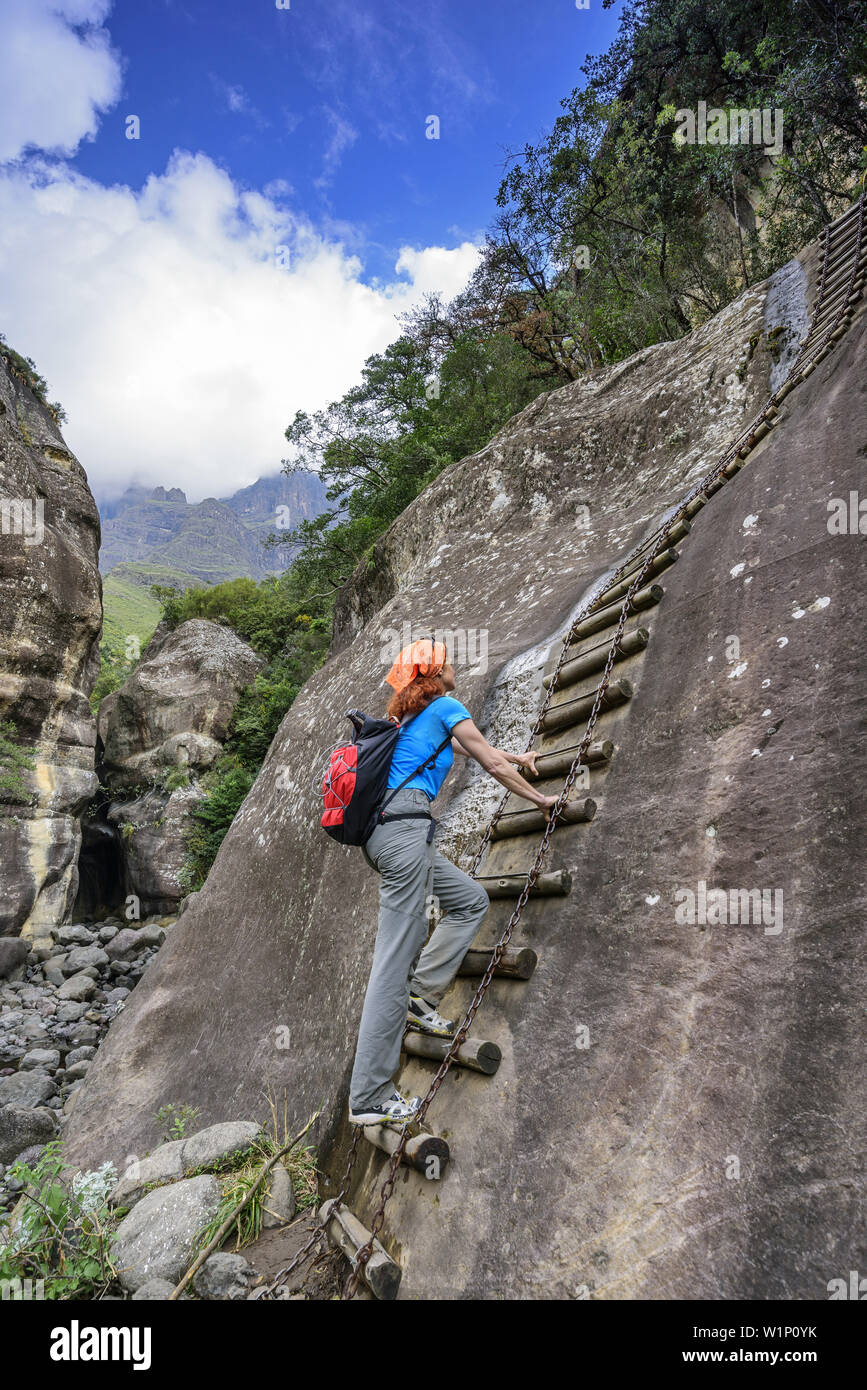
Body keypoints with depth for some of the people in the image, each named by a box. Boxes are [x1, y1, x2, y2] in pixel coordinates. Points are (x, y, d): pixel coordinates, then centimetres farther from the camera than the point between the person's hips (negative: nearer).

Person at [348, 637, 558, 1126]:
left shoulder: (413, 716, 26)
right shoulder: (446, 706, 2)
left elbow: (470, 748, 41)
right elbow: (493, 764, 5)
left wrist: (518, 757, 54)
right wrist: (541, 799, 20)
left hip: (384, 827, 9)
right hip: (405, 825, -9)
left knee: (472, 899, 18)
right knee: (395, 961, -8)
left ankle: (419, 998, 10)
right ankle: (369, 1097, -4)